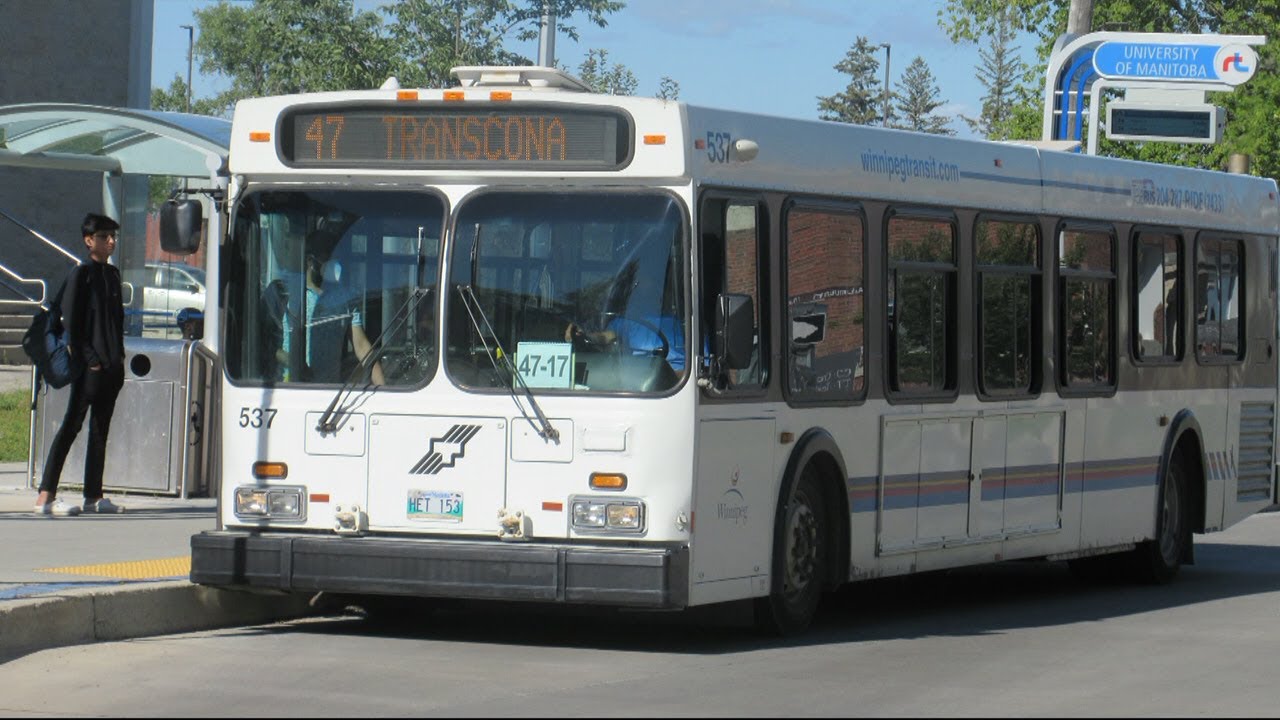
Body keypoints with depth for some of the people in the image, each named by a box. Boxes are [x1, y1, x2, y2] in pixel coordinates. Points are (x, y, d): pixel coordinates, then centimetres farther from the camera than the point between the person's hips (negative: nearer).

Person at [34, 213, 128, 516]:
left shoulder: (113, 274, 14)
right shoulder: (81, 274, -8)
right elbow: (71, 321, -11)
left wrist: (119, 356, 12)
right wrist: (88, 359, -15)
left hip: (111, 364, 8)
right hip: (90, 366, -8)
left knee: (100, 429, 10)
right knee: (72, 425, -9)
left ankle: (94, 496, 14)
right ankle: (46, 495, -10)